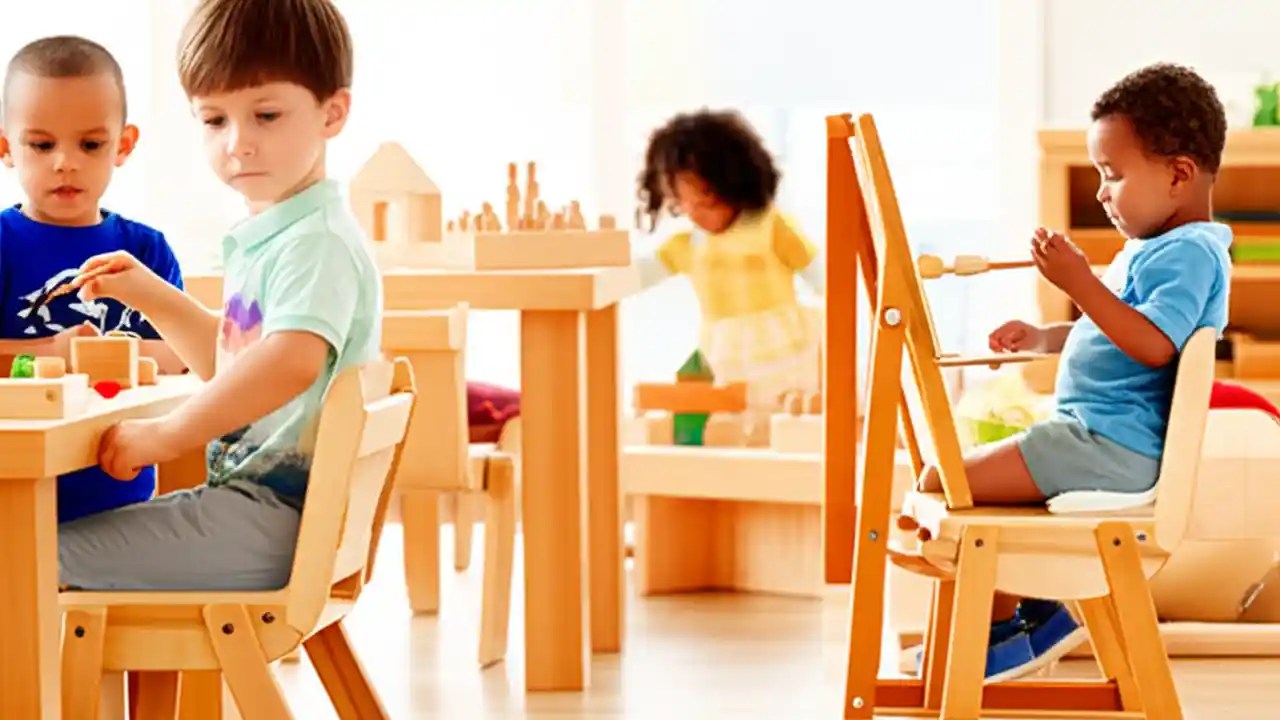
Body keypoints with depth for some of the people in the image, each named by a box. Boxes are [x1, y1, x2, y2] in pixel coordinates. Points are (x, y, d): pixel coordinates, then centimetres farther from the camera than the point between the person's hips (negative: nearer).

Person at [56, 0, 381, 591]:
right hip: (247, 497, 10)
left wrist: (169, 433, -30)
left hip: (275, 515, -10)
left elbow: (293, 360, -36)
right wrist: (149, 294, 21)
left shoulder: (317, 242, -16)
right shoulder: (261, 238, 16)